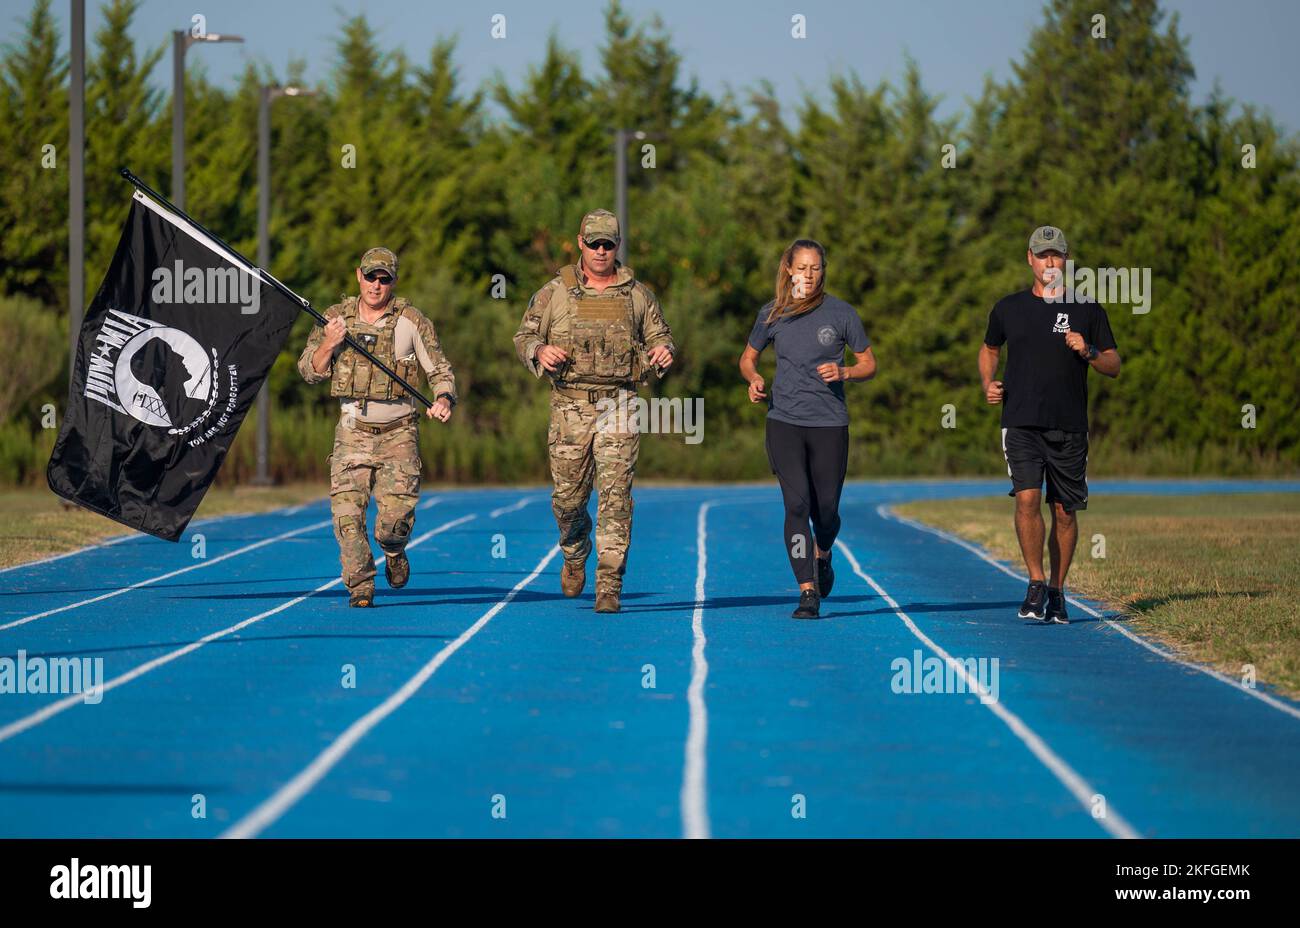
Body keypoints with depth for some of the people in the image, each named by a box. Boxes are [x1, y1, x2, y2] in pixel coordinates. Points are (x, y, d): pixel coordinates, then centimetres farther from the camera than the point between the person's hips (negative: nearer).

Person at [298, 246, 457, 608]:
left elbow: (440, 370, 5)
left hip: (399, 432, -1)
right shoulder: (336, 317, 6)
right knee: (347, 512, -12)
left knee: (396, 515, -10)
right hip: (353, 430, 1)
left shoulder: (411, 321, 1)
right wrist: (329, 344, -11)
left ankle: (394, 552, 24)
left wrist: (444, 399, -15)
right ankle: (360, 587, 0)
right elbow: (310, 372, 7)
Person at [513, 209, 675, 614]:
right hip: (570, 408, 1)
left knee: (615, 497, -9)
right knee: (568, 496, 4)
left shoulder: (637, 294, 9)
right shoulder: (555, 292, 7)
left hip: (618, 407, -1)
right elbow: (524, 336, 11)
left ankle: (610, 585, -8)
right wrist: (539, 351, -12)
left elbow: (658, 335, 16)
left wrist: (663, 352, -7)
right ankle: (575, 556, 35)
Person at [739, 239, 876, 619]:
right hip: (784, 421, 0)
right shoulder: (773, 314, 6)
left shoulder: (841, 313, 2)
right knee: (797, 504, -12)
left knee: (826, 509, 4)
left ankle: (822, 556, 39)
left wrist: (842, 372, -13)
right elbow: (748, 358, 19)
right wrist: (754, 379, -3)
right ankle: (808, 592, -12)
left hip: (829, 423, 0)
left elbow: (869, 365, 8)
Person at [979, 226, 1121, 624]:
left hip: (1069, 427, 0)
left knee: (1065, 511, 4)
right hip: (1022, 423, 0)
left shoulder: (1087, 310, 6)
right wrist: (988, 384, 7)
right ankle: (1036, 583, -9)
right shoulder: (1009, 308, 9)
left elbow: (1114, 366, 8)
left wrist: (1088, 352, -12)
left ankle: (1057, 593, 16)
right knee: (1027, 499, -17)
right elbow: (989, 349, 25)